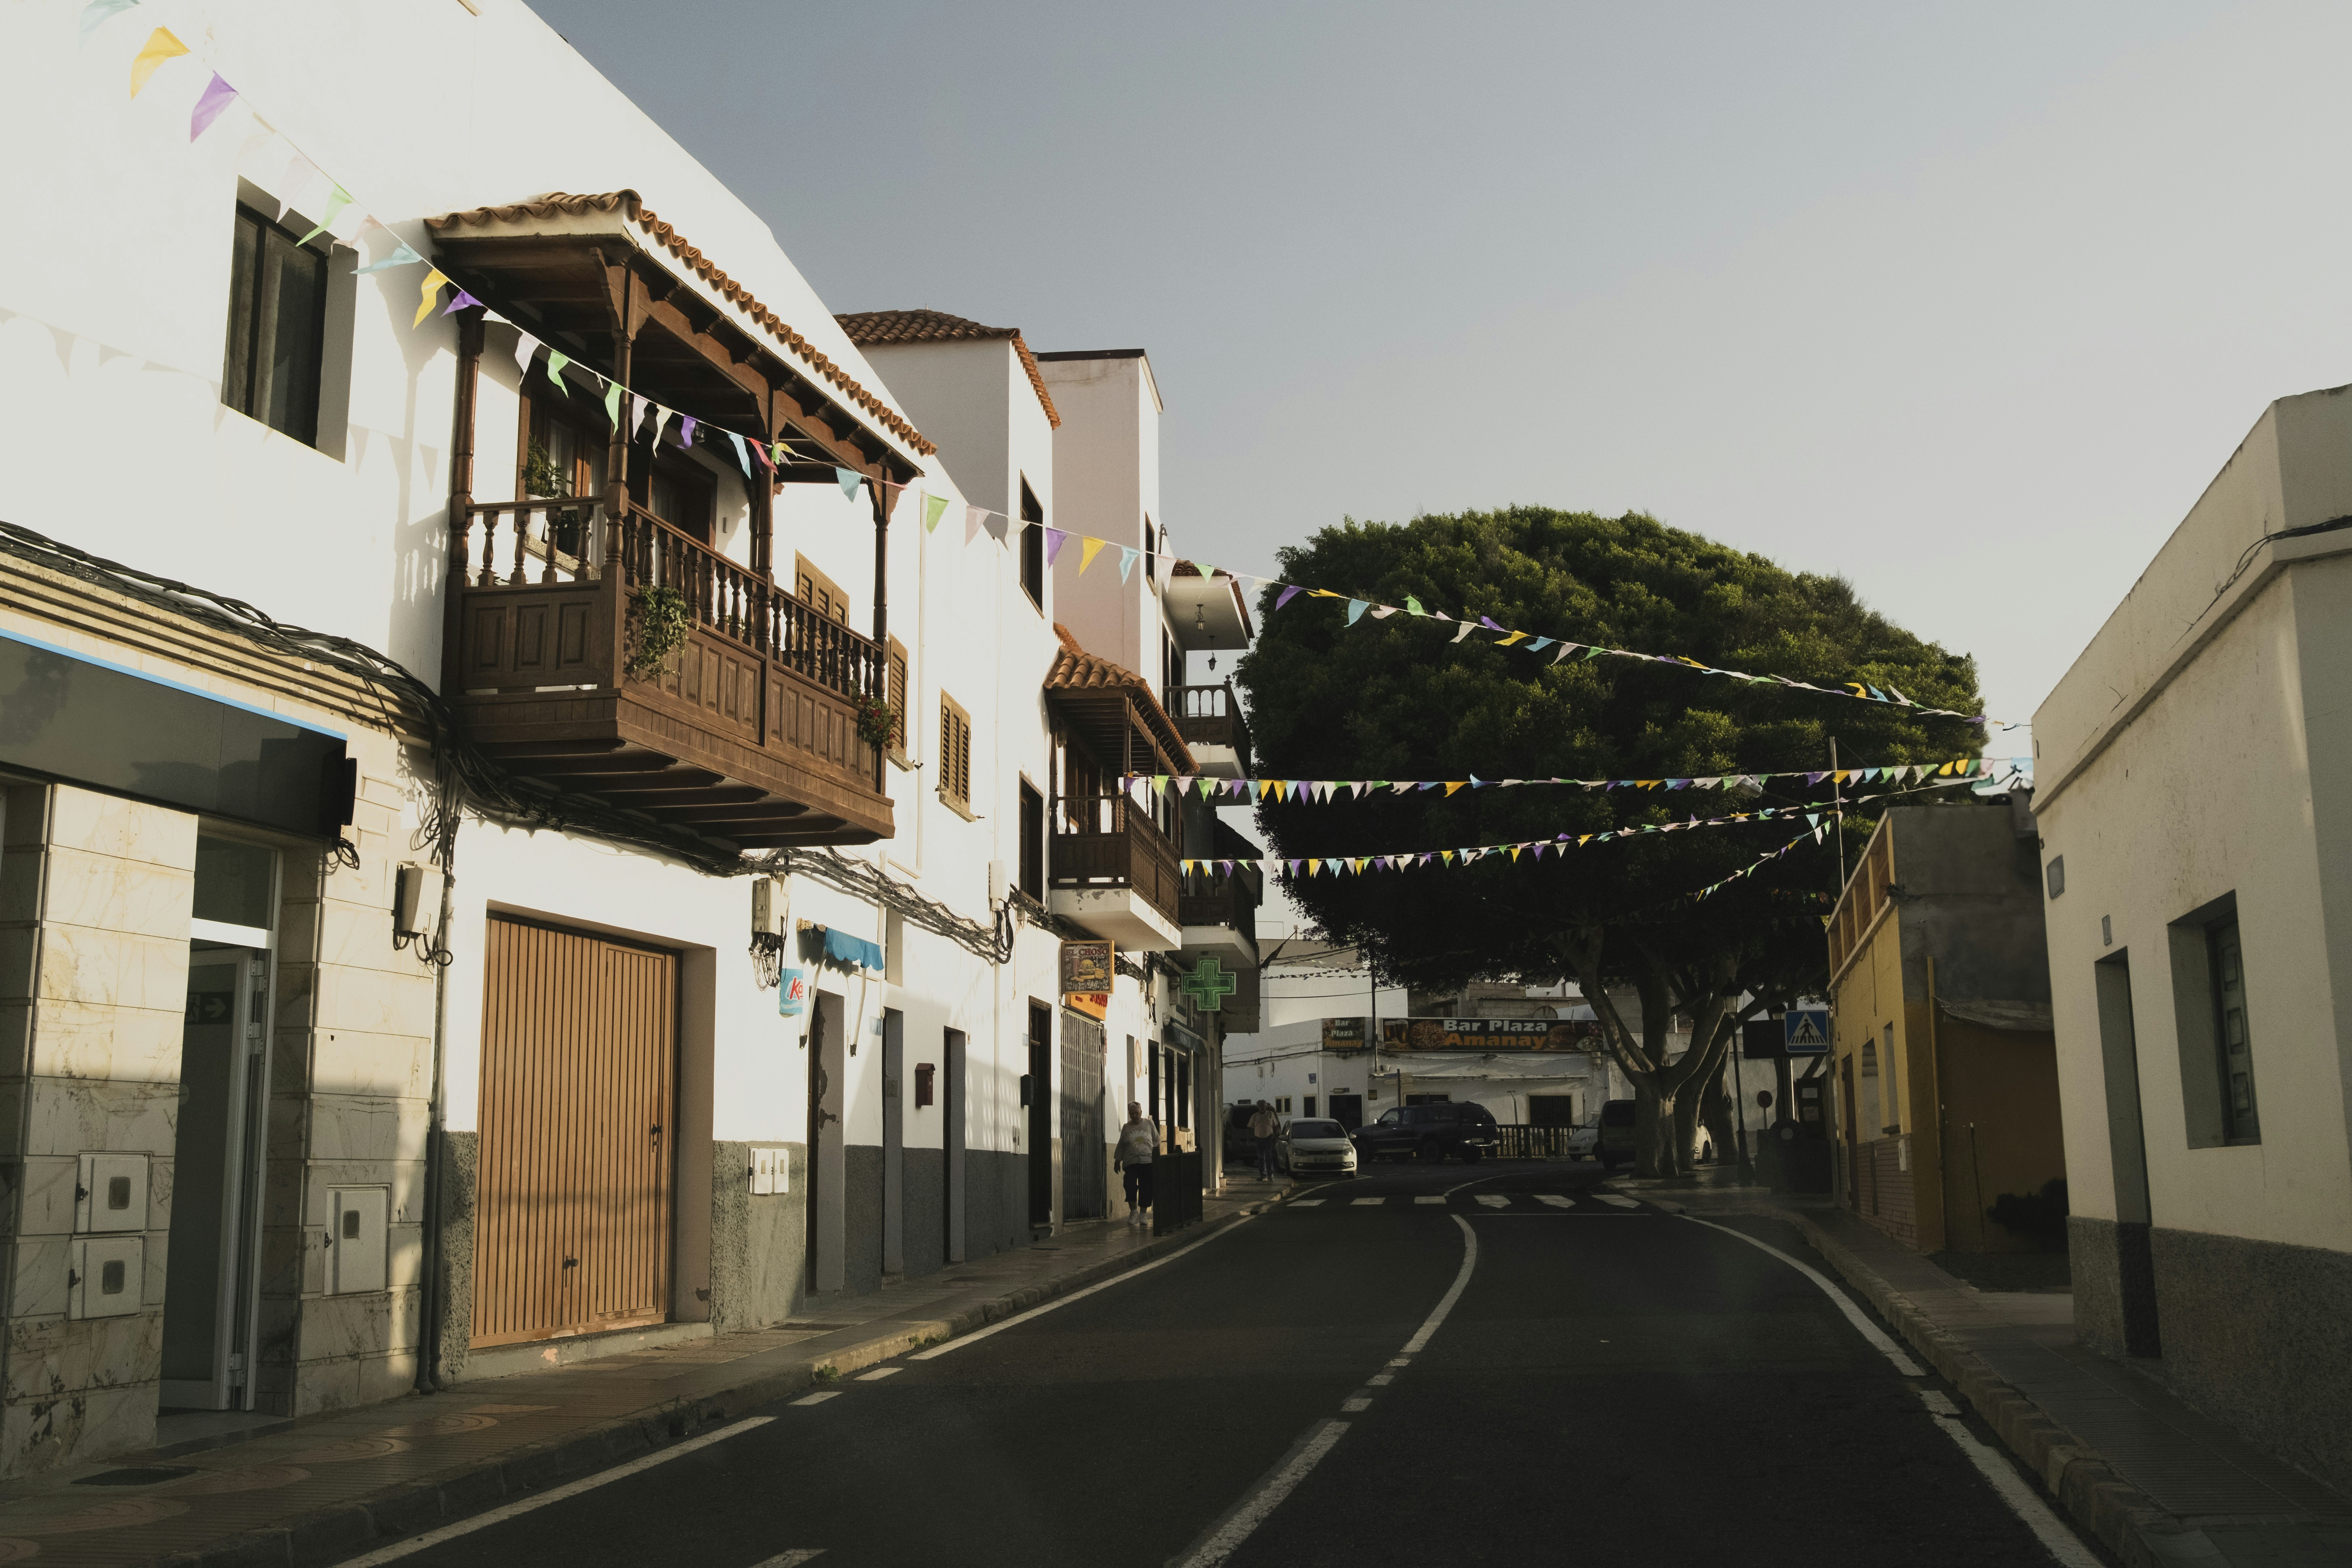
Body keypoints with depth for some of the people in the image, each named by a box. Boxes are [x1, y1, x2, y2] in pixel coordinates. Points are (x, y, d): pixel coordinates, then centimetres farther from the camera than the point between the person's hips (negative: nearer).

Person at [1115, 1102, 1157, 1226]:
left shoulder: (1149, 1124, 6)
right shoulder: (1126, 1128, 8)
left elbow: (1156, 1139, 15)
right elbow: (1121, 1145, 13)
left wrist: (1153, 1150, 9)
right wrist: (1118, 1160, 11)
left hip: (1147, 1161, 0)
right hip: (1131, 1162, 0)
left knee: (1146, 1188, -1)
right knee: (1131, 1185, -13)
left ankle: (1143, 1214, 10)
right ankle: (1134, 1212, 1)